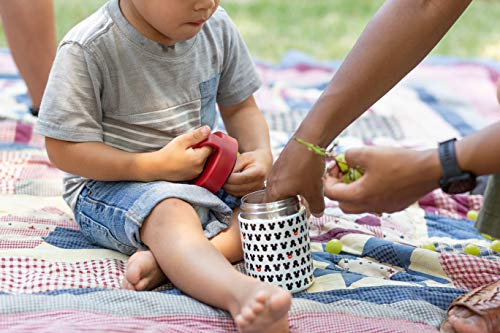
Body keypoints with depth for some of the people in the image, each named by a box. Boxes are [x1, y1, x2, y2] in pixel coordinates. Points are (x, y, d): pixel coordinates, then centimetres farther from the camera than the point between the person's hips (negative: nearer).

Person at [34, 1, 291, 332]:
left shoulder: (217, 28, -1)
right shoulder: (87, 49, -17)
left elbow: (240, 108, 12)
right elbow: (63, 149, -16)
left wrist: (261, 155, -11)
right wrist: (157, 166, -24)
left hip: (200, 176, 6)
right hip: (109, 182, -6)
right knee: (171, 213, -37)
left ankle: (164, 259, -34)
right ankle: (242, 293, -64)